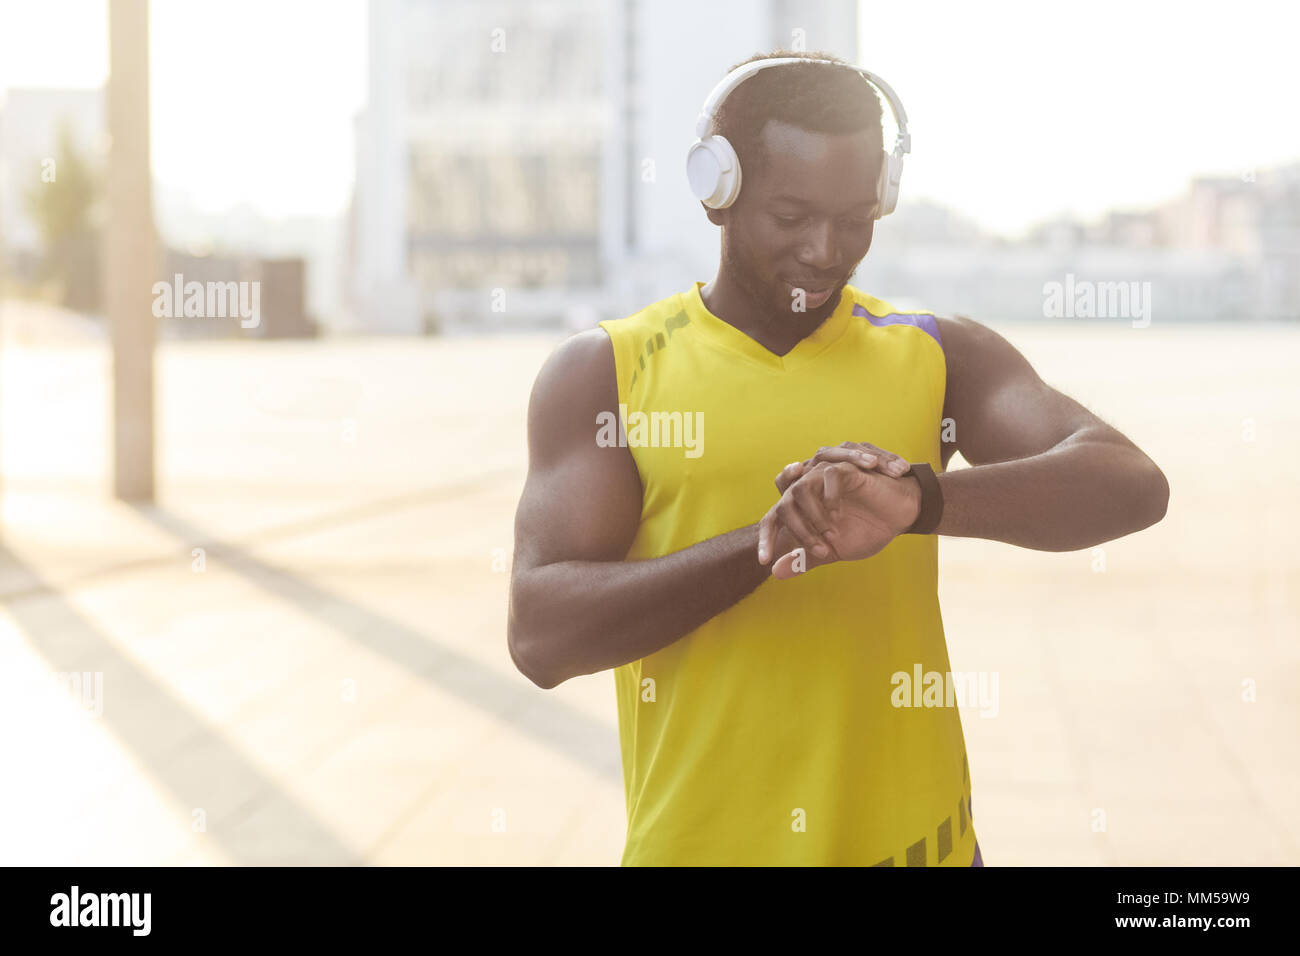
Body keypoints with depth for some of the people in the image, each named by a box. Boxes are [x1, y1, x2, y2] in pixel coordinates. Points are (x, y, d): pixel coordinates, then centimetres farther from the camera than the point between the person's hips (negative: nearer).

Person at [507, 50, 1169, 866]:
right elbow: (541, 637, -11)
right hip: (695, 839, -1)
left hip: (911, 834, 1)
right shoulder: (602, 373, 0)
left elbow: (1132, 486, -12)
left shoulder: (939, 358, 4)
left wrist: (920, 500, -29)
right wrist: (765, 542, -24)